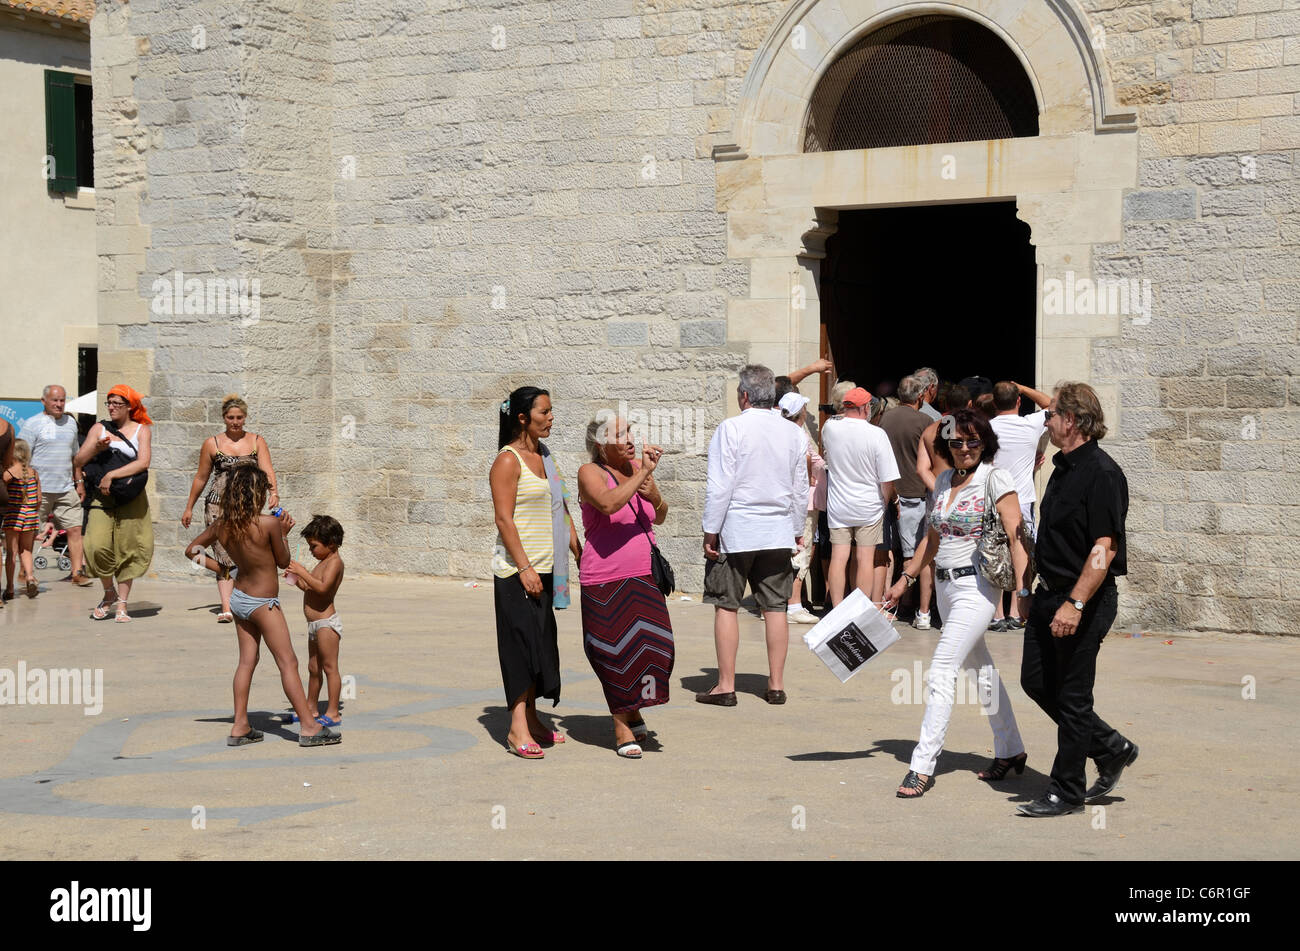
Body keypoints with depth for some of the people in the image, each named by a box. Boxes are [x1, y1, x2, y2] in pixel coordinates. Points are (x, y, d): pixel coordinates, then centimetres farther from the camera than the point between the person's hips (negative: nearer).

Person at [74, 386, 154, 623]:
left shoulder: (142, 430, 6)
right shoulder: (99, 429, 12)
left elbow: (143, 462, -9)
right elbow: (77, 462, 9)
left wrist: (111, 475, -16)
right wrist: (96, 448, -10)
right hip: (100, 496, 1)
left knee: (126, 549, -3)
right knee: (98, 545, -14)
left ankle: (122, 603, 4)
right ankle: (109, 593, 9)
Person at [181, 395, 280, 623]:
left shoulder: (257, 442, 7)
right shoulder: (212, 444, 5)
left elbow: (267, 470, -6)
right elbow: (201, 478, 13)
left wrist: (274, 492, -25)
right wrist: (189, 508, 16)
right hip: (219, 504, -2)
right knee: (224, 555, -13)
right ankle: (226, 608, -19)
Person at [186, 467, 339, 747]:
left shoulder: (221, 526, -2)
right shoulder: (268, 524, -20)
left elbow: (192, 550, 9)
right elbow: (283, 561, -8)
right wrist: (283, 532, 4)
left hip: (239, 598, 7)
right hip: (263, 603, -7)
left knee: (247, 661, 14)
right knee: (288, 663, -2)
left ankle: (240, 726, 15)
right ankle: (308, 726, 0)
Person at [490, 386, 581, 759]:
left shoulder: (544, 455, 15)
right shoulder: (508, 460, -11)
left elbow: (561, 509, 21)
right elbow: (504, 519, -16)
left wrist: (578, 551, 17)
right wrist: (524, 567, -20)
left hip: (545, 568, 8)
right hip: (517, 570, -8)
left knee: (540, 642, 11)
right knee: (521, 643, -10)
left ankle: (531, 719, 19)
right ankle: (517, 729, -9)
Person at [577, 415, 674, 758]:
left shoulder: (637, 468, 9)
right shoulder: (590, 473, -9)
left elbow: (660, 516, 16)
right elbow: (608, 503, -30)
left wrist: (653, 494, -4)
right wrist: (643, 473, -26)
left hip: (644, 579, 5)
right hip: (605, 583, -5)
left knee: (652, 646, 4)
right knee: (617, 654, 1)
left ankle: (633, 711, 28)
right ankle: (622, 729, 15)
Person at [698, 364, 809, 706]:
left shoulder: (730, 429, -10)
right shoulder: (793, 433, 5)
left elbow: (719, 486, -12)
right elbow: (801, 489, 11)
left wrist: (711, 531, -5)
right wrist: (797, 530, 22)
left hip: (735, 530, -4)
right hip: (778, 531, 4)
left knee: (726, 606, 4)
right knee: (775, 607, 8)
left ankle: (725, 686, 5)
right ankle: (776, 684, 11)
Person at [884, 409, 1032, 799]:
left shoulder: (995, 478, -10)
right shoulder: (944, 480, 11)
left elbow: (1016, 536, -16)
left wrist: (1022, 590, -24)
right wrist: (905, 580, 20)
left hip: (976, 586, -7)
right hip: (945, 585, 7)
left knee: (941, 673, -12)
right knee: (981, 669, 16)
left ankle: (923, 766, -9)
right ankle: (1010, 751, 28)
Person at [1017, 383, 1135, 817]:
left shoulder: (1102, 474, -18)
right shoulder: (1064, 468, 12)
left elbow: (1105, 547, -23)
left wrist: (1075, 603, -27)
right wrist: (1041, 593, 22)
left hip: (1085, 601, -10)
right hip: (1050, 594, 10)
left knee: (1072, 695, 0)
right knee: (1036, 681, 13)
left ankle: (1066, 790, 12)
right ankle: (1111, 749, 26)